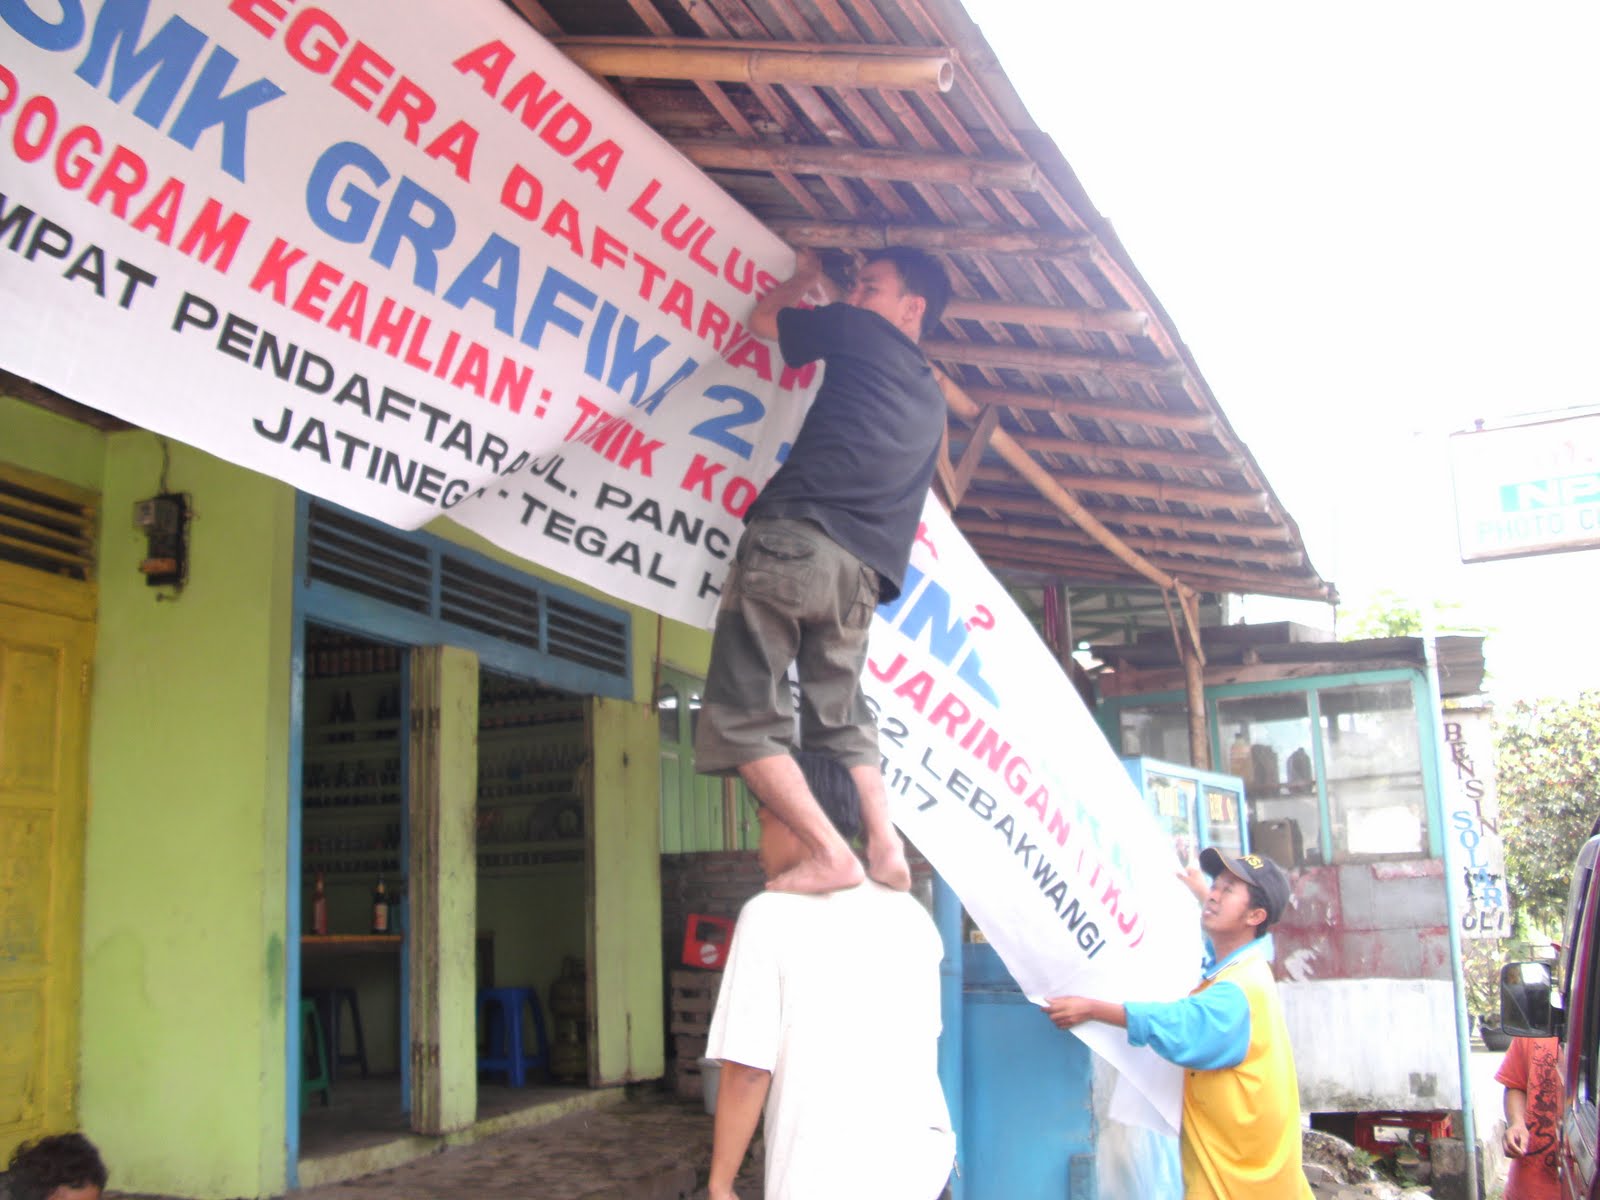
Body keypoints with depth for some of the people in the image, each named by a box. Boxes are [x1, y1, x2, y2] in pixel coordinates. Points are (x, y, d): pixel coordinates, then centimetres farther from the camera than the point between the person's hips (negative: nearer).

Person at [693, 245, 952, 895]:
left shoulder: (860, 332, 12)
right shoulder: (931, 399, 29)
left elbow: (762, 318, 27)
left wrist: (804, 279, 47)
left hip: (795, 536, -7)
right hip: (863, 573, 7)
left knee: (741, 718, -7)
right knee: (840, 721, 18)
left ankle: (830, 853, -17)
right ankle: (886, 846, 2)